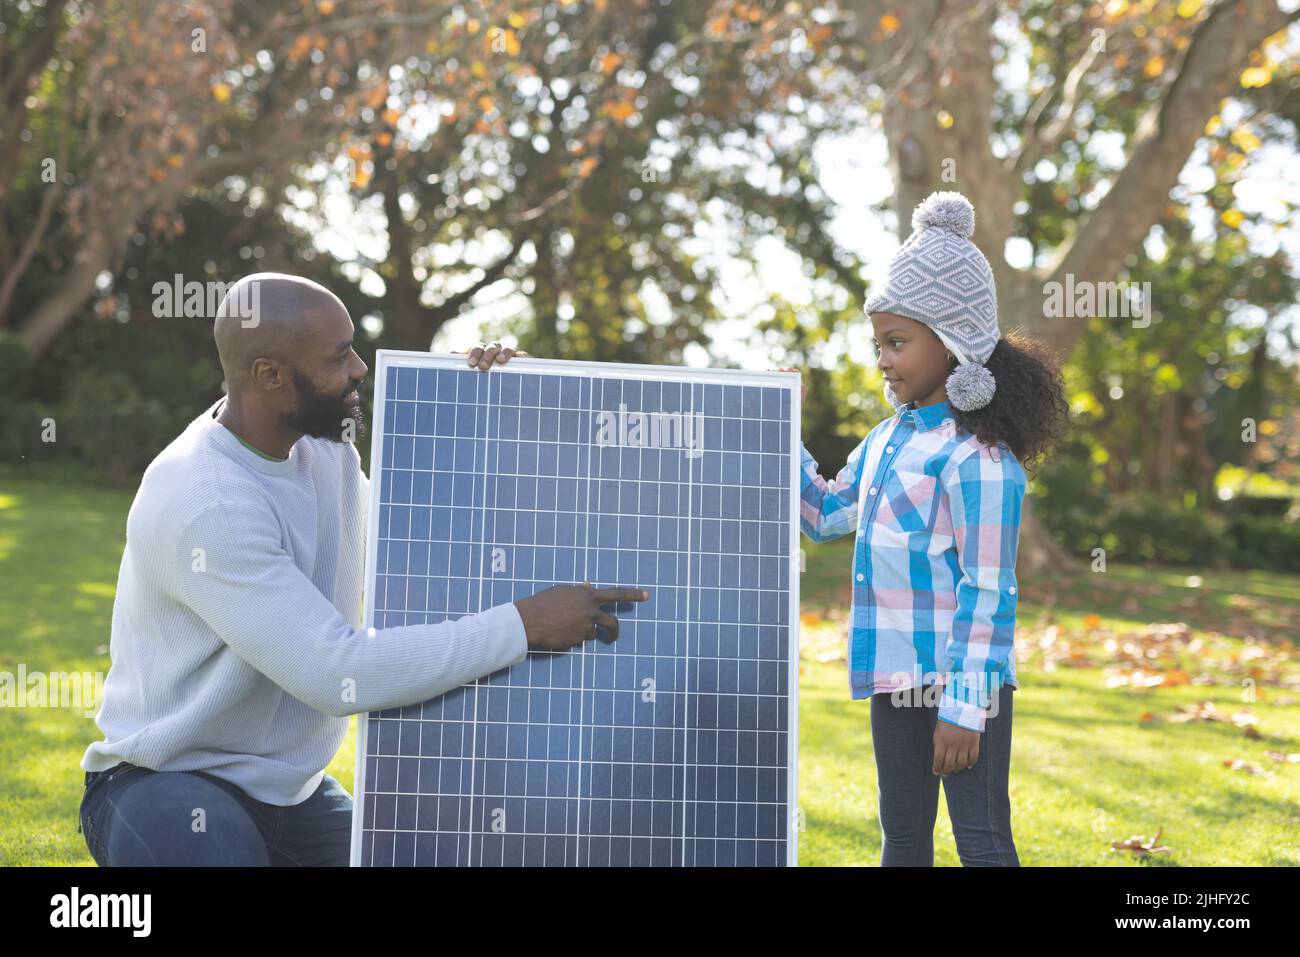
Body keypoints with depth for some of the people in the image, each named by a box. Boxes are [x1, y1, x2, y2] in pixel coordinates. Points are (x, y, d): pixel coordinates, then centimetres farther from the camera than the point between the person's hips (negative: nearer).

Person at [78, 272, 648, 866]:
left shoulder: (326, 451, 0)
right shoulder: (203, 505, -26)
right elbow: (341, 672, -31)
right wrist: (523, 626, -29)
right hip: (166, 785, -8)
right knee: (221, 847, -38)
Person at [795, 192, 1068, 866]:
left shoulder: (978, 456, -17)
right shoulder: (889, 438, 10)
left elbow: (987, 592, -19)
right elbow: (826, 515, 22)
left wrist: (962, 706, -20)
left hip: (961, 681, -9)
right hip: (896, 677, 9)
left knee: (982, 841, 0)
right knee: (903, 838, 18)